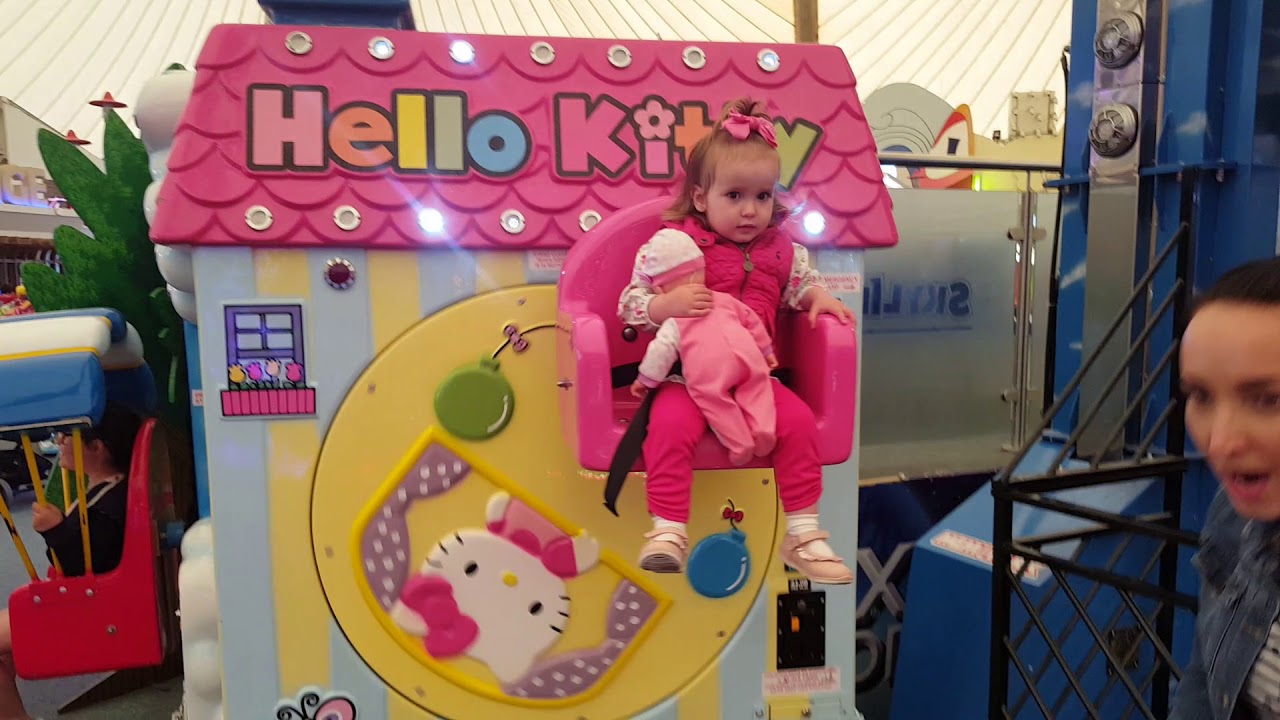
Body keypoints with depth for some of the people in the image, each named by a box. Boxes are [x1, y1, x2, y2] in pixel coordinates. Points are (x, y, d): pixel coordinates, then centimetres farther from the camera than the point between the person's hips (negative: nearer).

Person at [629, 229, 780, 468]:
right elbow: (753, 322, 40)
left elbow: (663, 349, 14)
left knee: (713, 399, 1)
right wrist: (766, 352, 50)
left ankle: (740, 444, -6)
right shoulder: (725, 300, 34)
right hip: (747, 354, 4)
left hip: (707, 368, -4)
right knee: (755, 389, 15)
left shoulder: (674, 317, 21)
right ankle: (763, 429, -3)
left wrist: (645, 380, 23)